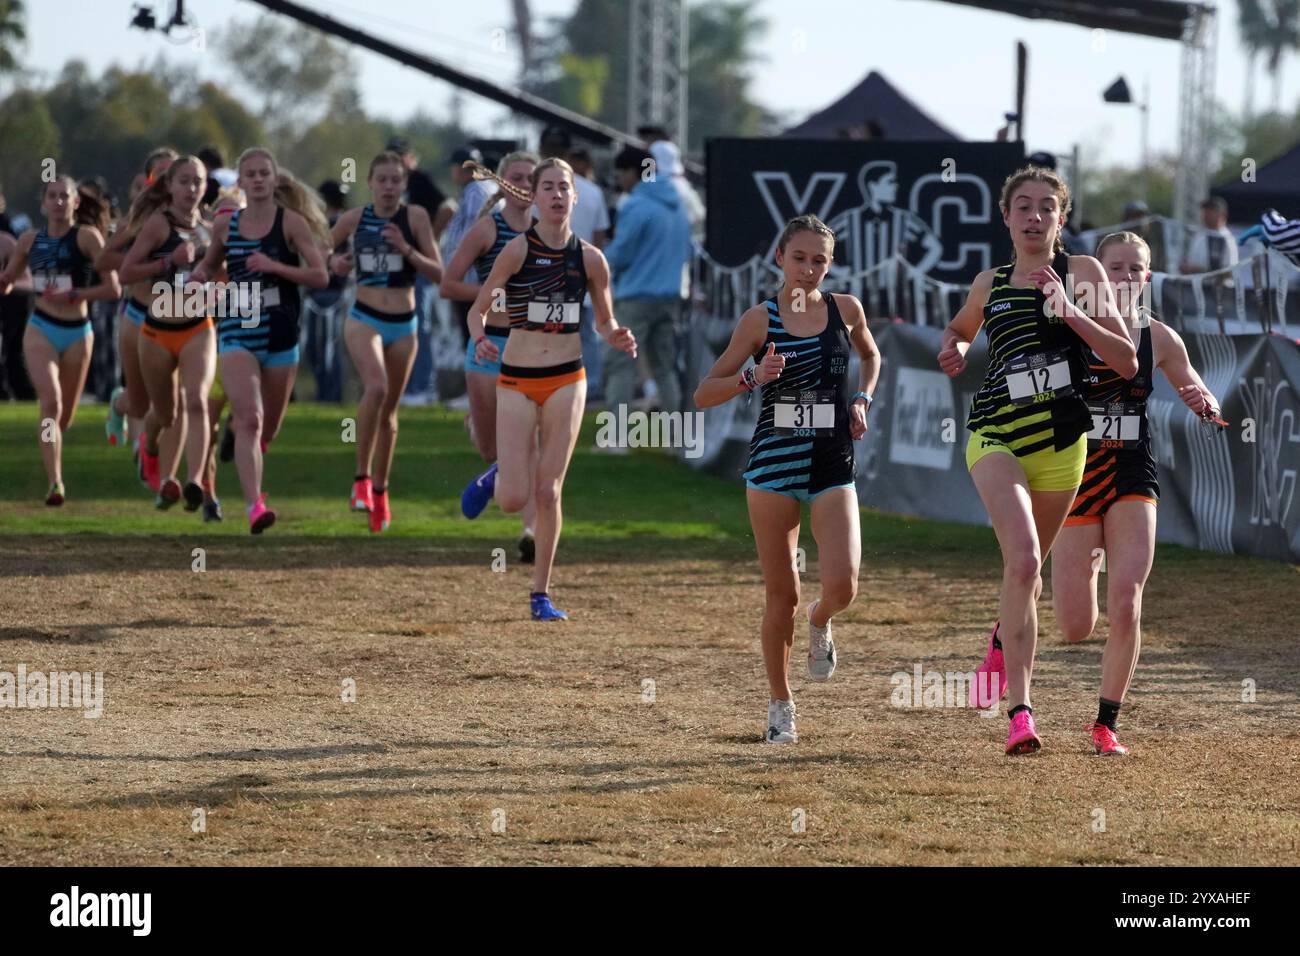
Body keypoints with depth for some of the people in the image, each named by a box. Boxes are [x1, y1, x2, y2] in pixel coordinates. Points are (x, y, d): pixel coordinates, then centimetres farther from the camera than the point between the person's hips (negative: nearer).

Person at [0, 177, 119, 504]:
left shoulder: (87, 236, -6)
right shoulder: (30, 240, 4)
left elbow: (113, 288, -10)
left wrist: (71, 295, -19)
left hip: (76, 332, -1)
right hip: (40, 330, 1)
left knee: (64, 417, 10)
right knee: (51, 403, -20)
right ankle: (55, 483, -22)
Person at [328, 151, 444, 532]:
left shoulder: (415, 217, -4)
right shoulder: (354, 219, 0)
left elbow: (438, 274, -6)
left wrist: (406, 249, -20)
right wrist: (334, 262, -6)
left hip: (403, 325, 1)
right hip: (365, 319, -1)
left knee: (388, 410, 12)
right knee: (376, 387, -28)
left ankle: (379, 492, 29)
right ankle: (361, 478, -18)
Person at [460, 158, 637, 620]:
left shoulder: (590, 258, 1)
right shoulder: (519, 249, -8)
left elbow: (605, 323, 12)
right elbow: (478, 308, -4)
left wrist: (618, 338, -10)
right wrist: (479, 339, -24)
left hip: (567, 381, 2)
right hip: (517, 382, -2)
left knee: (549, 491, 0)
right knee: (513, 500, -6)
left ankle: (541, 594, 11)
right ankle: (495, 478, 32)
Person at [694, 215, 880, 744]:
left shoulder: (845, 309, 4)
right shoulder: (760, 320, -3)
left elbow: (871, 355, 27)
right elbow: (704, 395, -2)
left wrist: (862, 399, 9)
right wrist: (752, 378, -18)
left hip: (833, 465, 1)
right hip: (774, 462, -1)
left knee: (843, 585, -16)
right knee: (781, 594, 1)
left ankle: (819, 622, 21)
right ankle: (780, 705, 18)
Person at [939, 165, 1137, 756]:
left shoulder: (1082, 273, 2)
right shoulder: (990, 284, 8)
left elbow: (1127, 363, -4)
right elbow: (958, 328, 31)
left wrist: (1070, 313, -16)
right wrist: (952, 350, 7)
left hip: (1062, 441, 1)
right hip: (997, 436, -1)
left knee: (1028, 568, 17)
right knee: (1022, 560, -23)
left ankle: (1003, 640, 54)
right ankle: (1019, 710, -24)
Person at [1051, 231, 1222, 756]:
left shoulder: (1158, 338, 4)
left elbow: (1202, 399, 14)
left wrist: (1205, 405, -11)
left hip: (1132, 478, 2)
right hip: (1075, 474, -1)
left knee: (1126, 609, -14)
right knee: (1076, 628, -3)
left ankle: (1106, 725, 3)